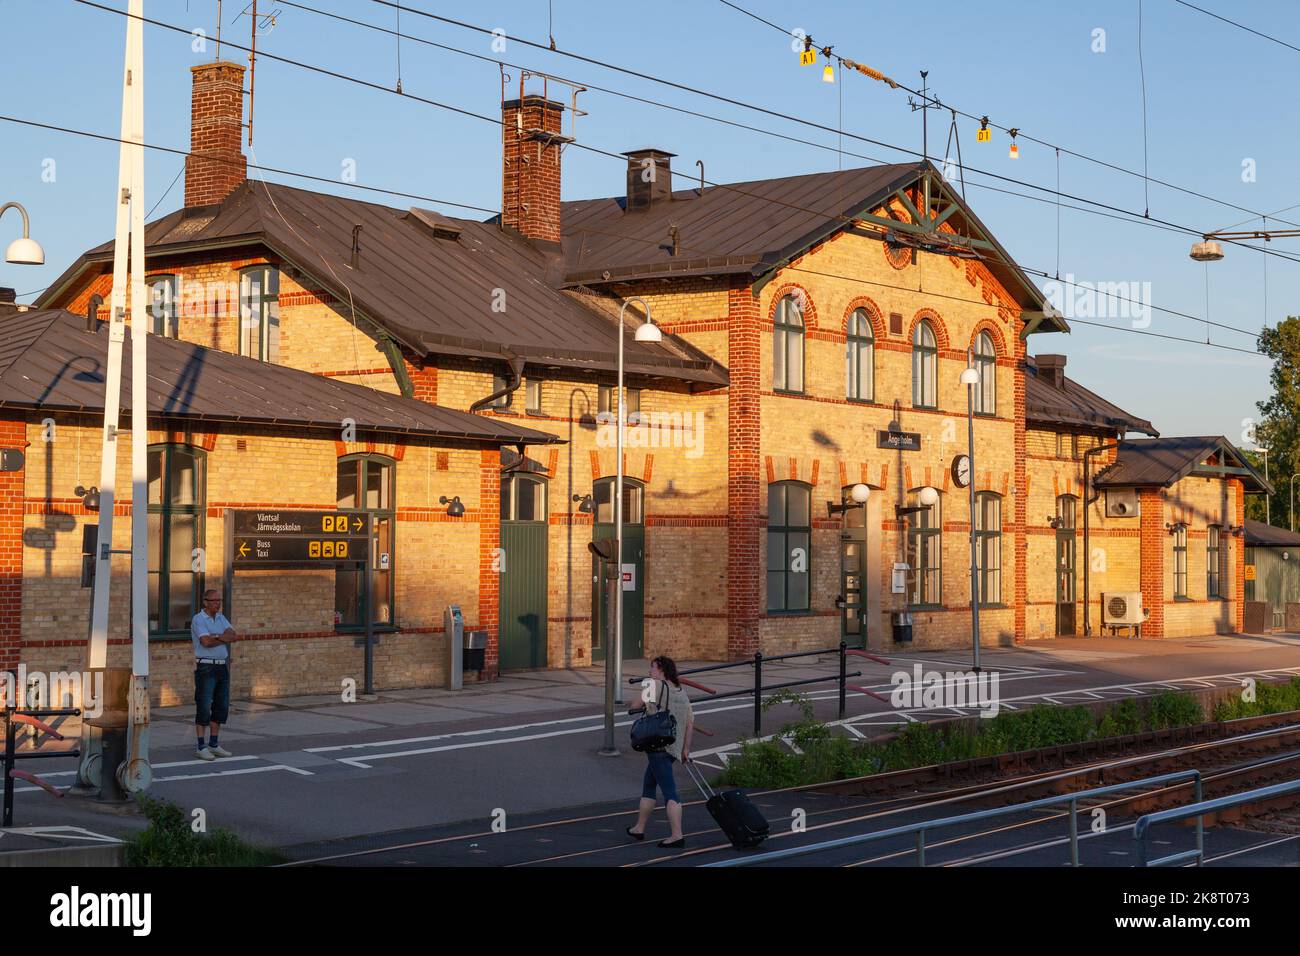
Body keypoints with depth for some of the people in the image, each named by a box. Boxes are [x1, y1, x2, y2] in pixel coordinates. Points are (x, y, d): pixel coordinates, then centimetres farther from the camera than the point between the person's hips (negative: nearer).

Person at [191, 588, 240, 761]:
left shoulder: (221, 618, 14)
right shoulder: (198, 619, -8)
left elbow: (234, 636, 0)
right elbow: (206, 641, -21)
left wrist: (217, 637, -16)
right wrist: (225, 638, -7)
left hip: (222, 667, 7)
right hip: (206, 667, -7)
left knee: (221, 706, 9)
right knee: (204, 707, -5)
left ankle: (213, 744, 17)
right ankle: (201, 747, -1)